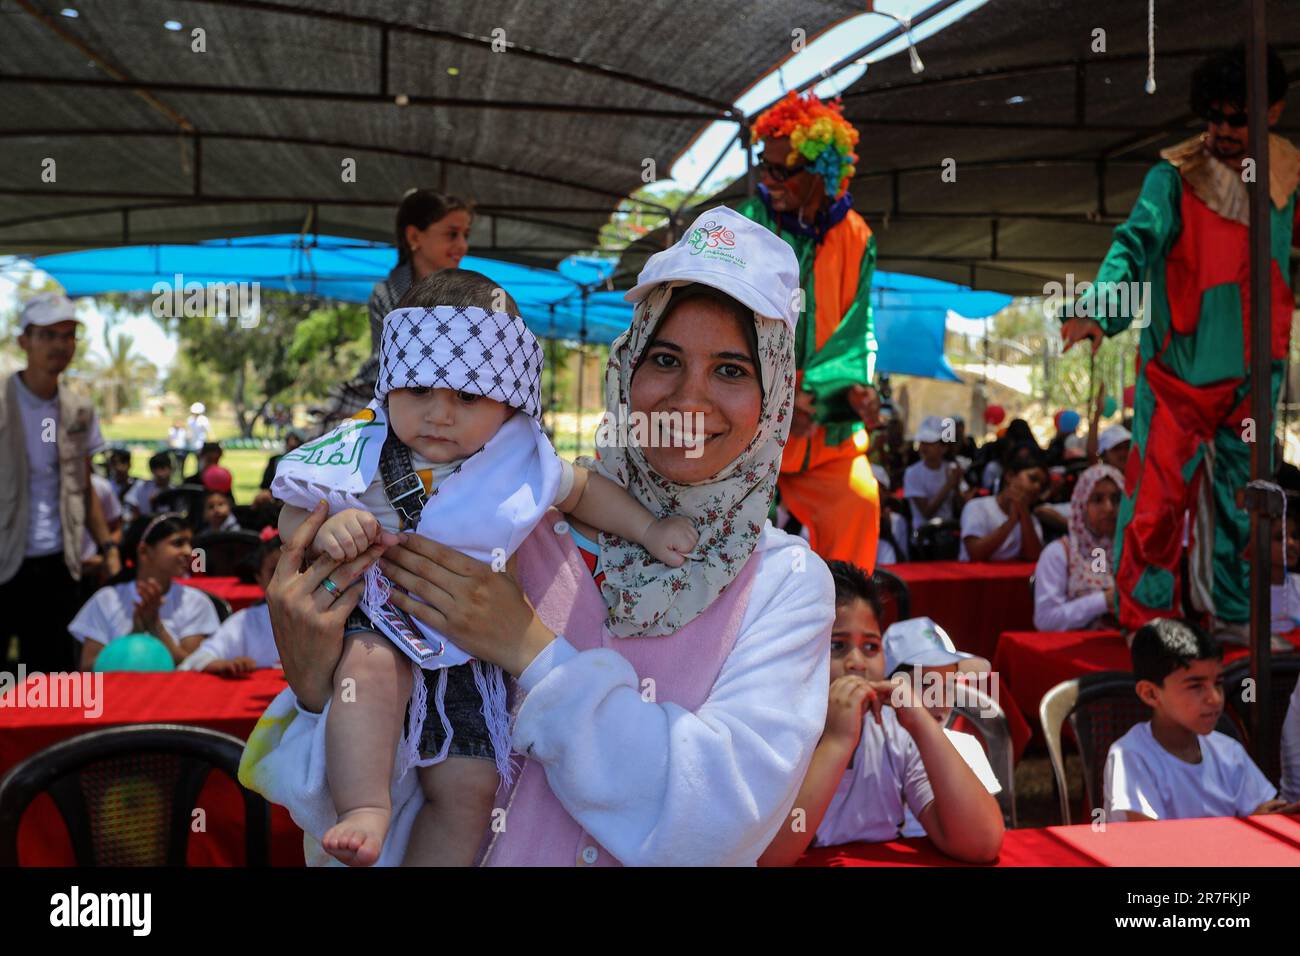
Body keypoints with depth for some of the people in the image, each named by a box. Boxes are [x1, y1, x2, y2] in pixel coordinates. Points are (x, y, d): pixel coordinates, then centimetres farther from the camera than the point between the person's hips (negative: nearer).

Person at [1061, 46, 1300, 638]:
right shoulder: (1175, 175, -8)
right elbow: (1137, 243, -19)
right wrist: (1099, 309, -37)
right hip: (1179, 367, -4)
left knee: (1243, 495, 13)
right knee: (1160, 493, -5)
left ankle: (1234, 615, 28)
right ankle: (1148, 619, 9)